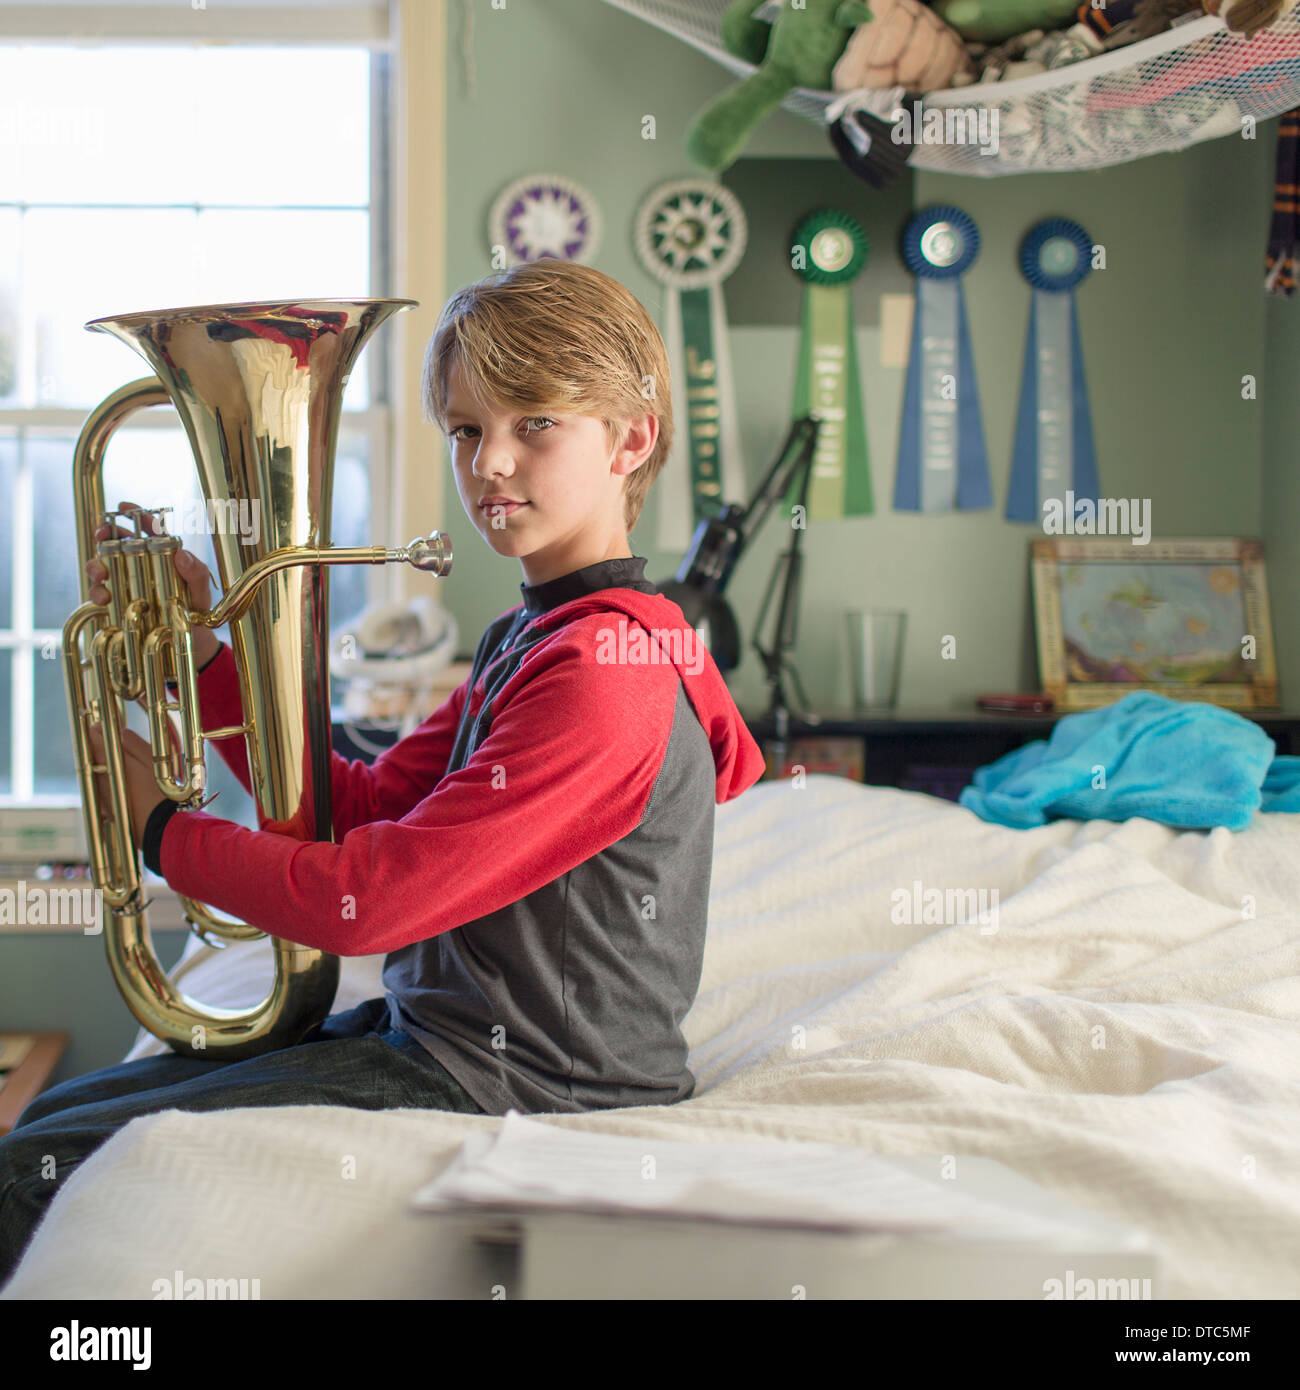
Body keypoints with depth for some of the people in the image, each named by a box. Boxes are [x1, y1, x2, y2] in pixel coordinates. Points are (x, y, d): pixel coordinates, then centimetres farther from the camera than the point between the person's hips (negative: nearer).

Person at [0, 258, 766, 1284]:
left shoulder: (602, 670, -22)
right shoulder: (528, 637, 11)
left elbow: (367, 899, -24)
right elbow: (361, 811, 10)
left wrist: (165, 827, -7)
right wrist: (199, 650, 3)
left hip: (506, 1085, -10)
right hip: (428, 1030, 10)